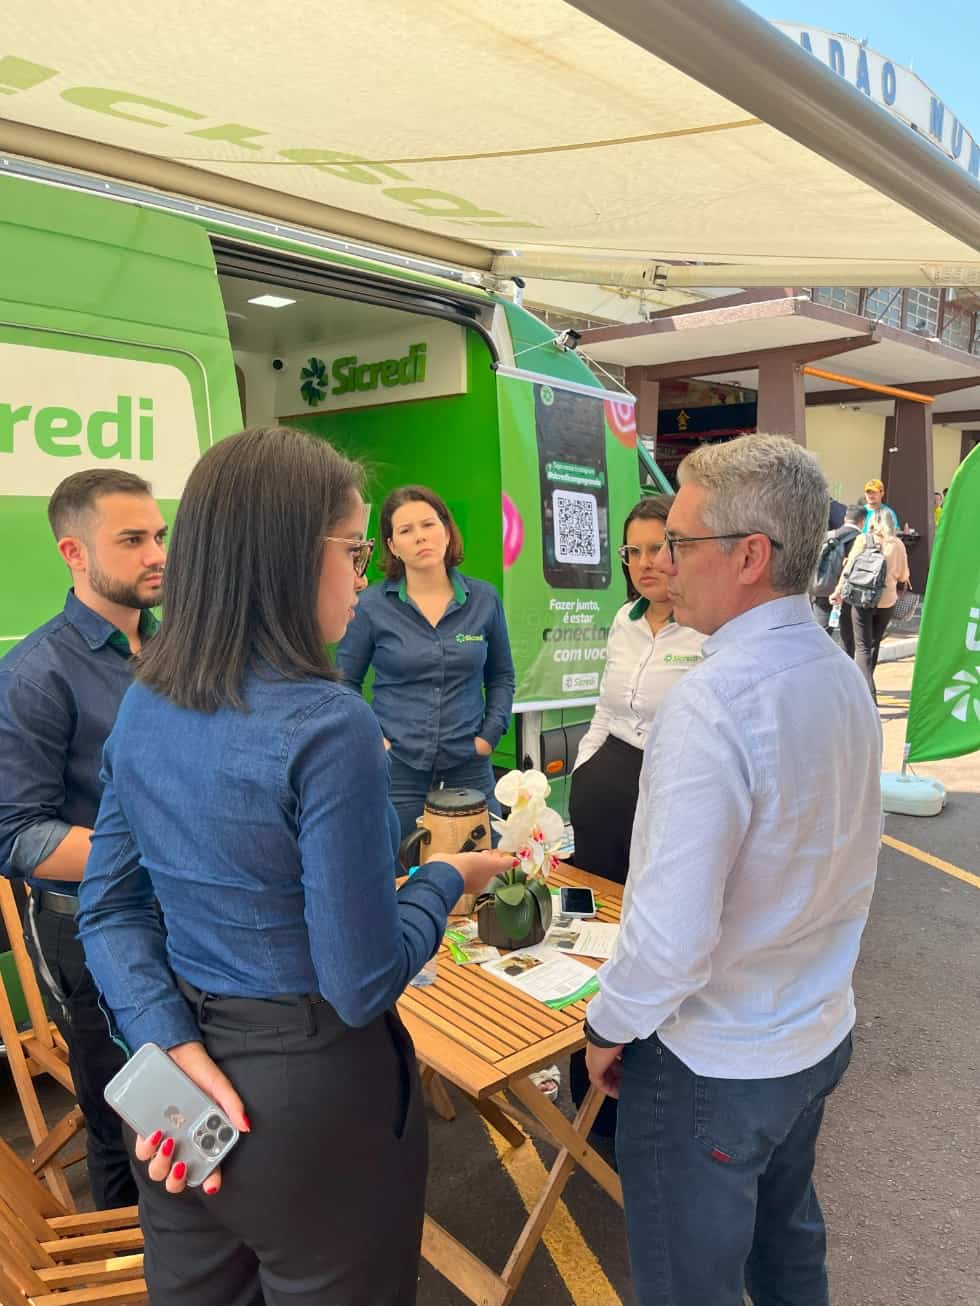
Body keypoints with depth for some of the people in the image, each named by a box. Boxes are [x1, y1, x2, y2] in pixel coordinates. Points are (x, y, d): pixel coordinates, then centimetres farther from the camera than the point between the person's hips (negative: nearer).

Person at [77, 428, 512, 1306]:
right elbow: (362, 983, -21)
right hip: (313, 1086, -6)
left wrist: (171, 1043, -5)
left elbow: (110, 908, 1)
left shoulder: (144, 704, -3)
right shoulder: (327, 723, -25)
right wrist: (447, 879, -6)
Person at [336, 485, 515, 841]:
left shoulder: (484, 599, 2)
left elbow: (501, 676, 13)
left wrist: (491, 733, 2)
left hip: (468, 769, 2)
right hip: (396, 770, -2)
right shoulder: (371, 605, -4)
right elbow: (344, 683, 4)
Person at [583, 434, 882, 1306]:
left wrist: (608, 1028, -11)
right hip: (820, 1033, 8)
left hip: (714, 1067, -8)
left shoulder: (712, 704, -30)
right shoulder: (843, 676, -2)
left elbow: (671, 932, -29)